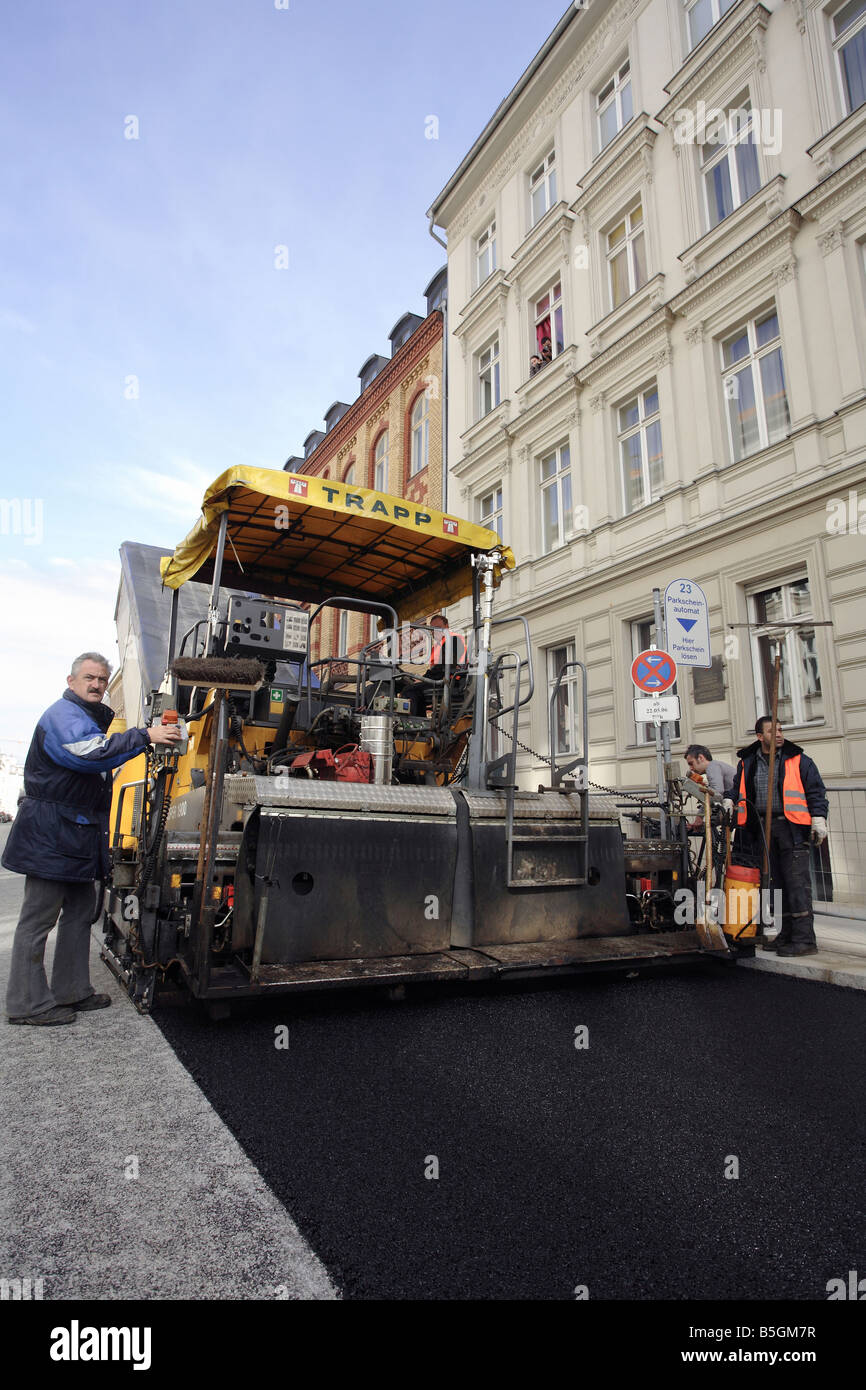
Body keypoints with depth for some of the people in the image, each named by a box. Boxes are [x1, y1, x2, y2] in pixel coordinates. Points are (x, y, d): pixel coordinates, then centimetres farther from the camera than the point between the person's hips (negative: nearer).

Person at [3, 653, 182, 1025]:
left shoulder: (90, 718, 21)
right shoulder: (62, 714, -11)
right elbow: (87, 754, -30)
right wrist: (144, 736, -29)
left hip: (78, 833, 10)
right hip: (51, 832, -10)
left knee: (80, 910, 14)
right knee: (39, 916, -2)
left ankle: (71, 990, 23)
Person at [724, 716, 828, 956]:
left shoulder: (799, 761, 3)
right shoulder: (747, 763, 12)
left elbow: (816, 791, 2)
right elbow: (737, 786, 25)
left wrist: (819, 819, -7)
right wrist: (730, 801, 7)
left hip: (791, 827, -4)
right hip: (762, 828, 4)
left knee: (797, 882, -7)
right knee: (775, 881, 8)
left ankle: (804, 938, -3)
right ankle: (786, 934, 17)